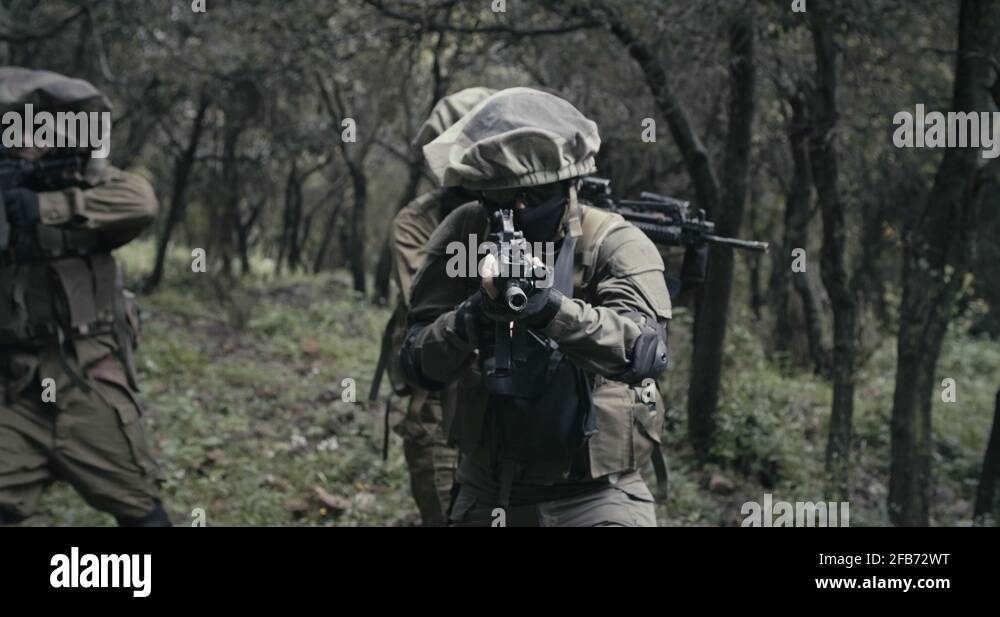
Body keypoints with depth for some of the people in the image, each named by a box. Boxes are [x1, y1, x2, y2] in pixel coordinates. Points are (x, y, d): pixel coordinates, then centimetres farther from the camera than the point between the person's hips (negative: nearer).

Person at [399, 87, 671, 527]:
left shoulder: (616, 243, -10)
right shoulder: (462, 236, -2)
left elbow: (645, 352, -25)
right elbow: (418, 364, -7)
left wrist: (549, 307, -38)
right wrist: (476, 315, -25)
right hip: (487, 497, 3)